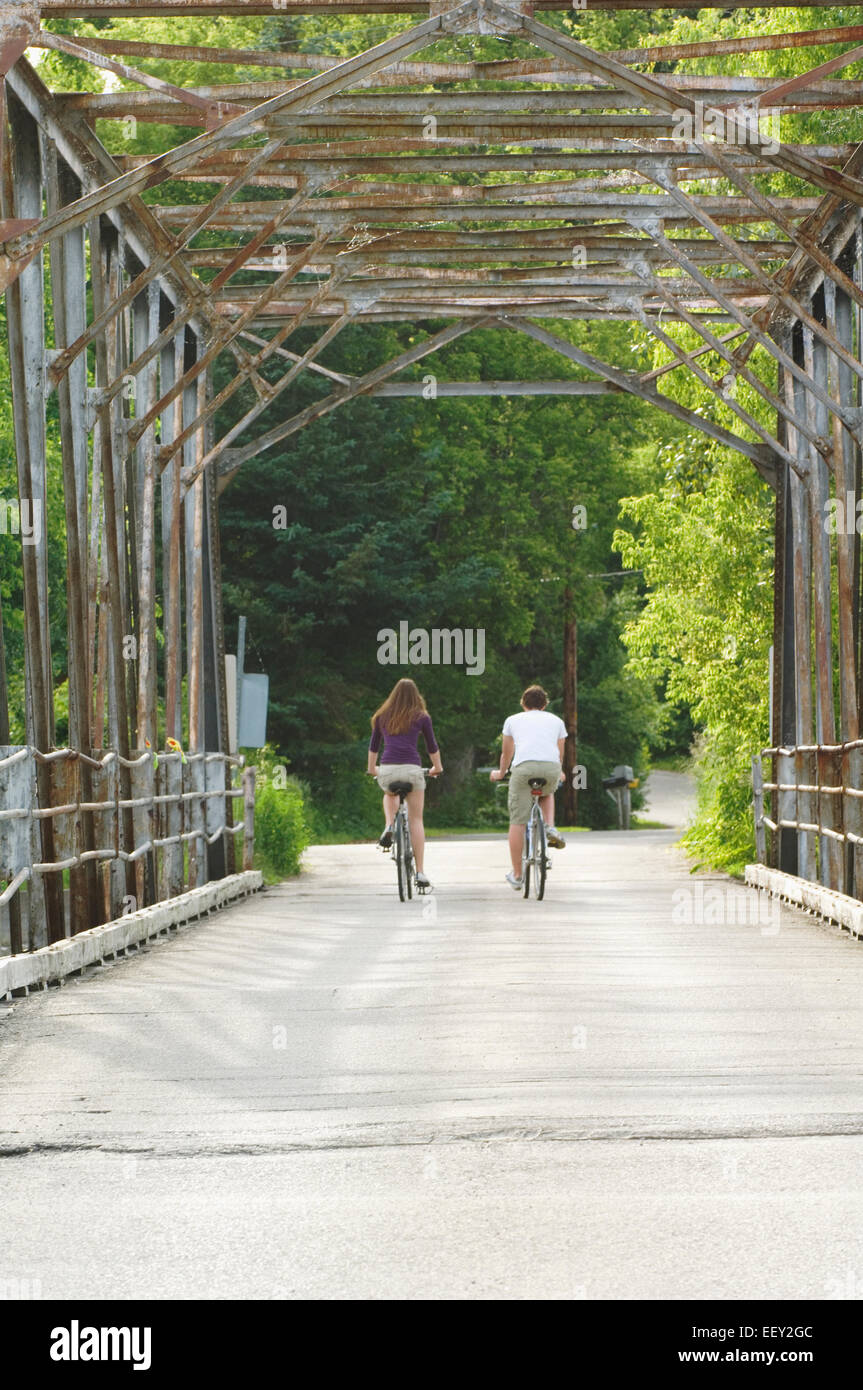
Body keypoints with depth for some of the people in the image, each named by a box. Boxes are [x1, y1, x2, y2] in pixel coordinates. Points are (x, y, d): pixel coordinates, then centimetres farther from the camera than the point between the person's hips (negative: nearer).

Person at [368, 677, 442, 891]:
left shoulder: (382, 717, 15)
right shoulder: (421, 717, 9)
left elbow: (373, 747, 24)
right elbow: (433, 747, 18)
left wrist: (372, 768, 41)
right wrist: (437, 767, 35)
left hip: (387, 770, 2)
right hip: (412, 769, -2)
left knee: (390, 794, 37)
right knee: (416, 820, 6)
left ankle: (388, 827, 8)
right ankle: (420, 872, 0)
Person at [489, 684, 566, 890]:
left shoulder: (513, 720, 26)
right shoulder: (556, 720, 28)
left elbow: (506, 753, 37)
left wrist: (500, 773, 57)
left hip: (524, 766, -2)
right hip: (551, 767, 2)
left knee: (517, 821, 4)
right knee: (547, 793, 37)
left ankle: (517, 875, 5)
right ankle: (550, 828, 10)